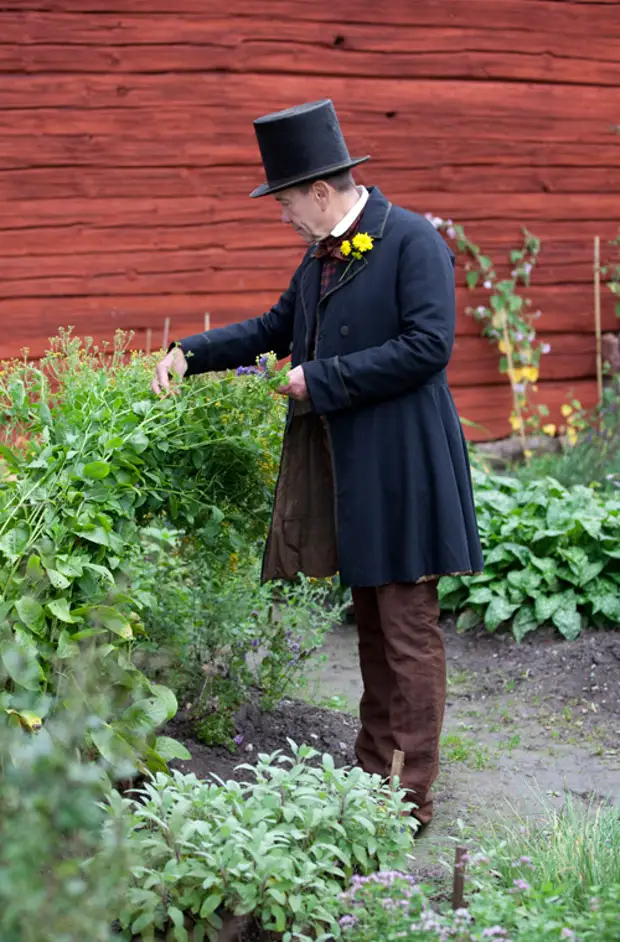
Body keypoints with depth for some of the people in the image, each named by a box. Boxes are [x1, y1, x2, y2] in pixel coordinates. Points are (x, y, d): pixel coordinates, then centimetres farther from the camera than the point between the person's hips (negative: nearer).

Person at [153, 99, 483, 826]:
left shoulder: (412, 241, -13)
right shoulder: (322, 255, 13)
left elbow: (428, 344, -22)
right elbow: (277, 328, 26)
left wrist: (321, 379, -17)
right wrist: (191, 354, 15)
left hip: (399, 472, -9)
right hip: (343, 472, 9)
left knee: (408, 632, -3)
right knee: (371, 625, 17)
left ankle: (413, 797, 4)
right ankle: (371, 773, 27)